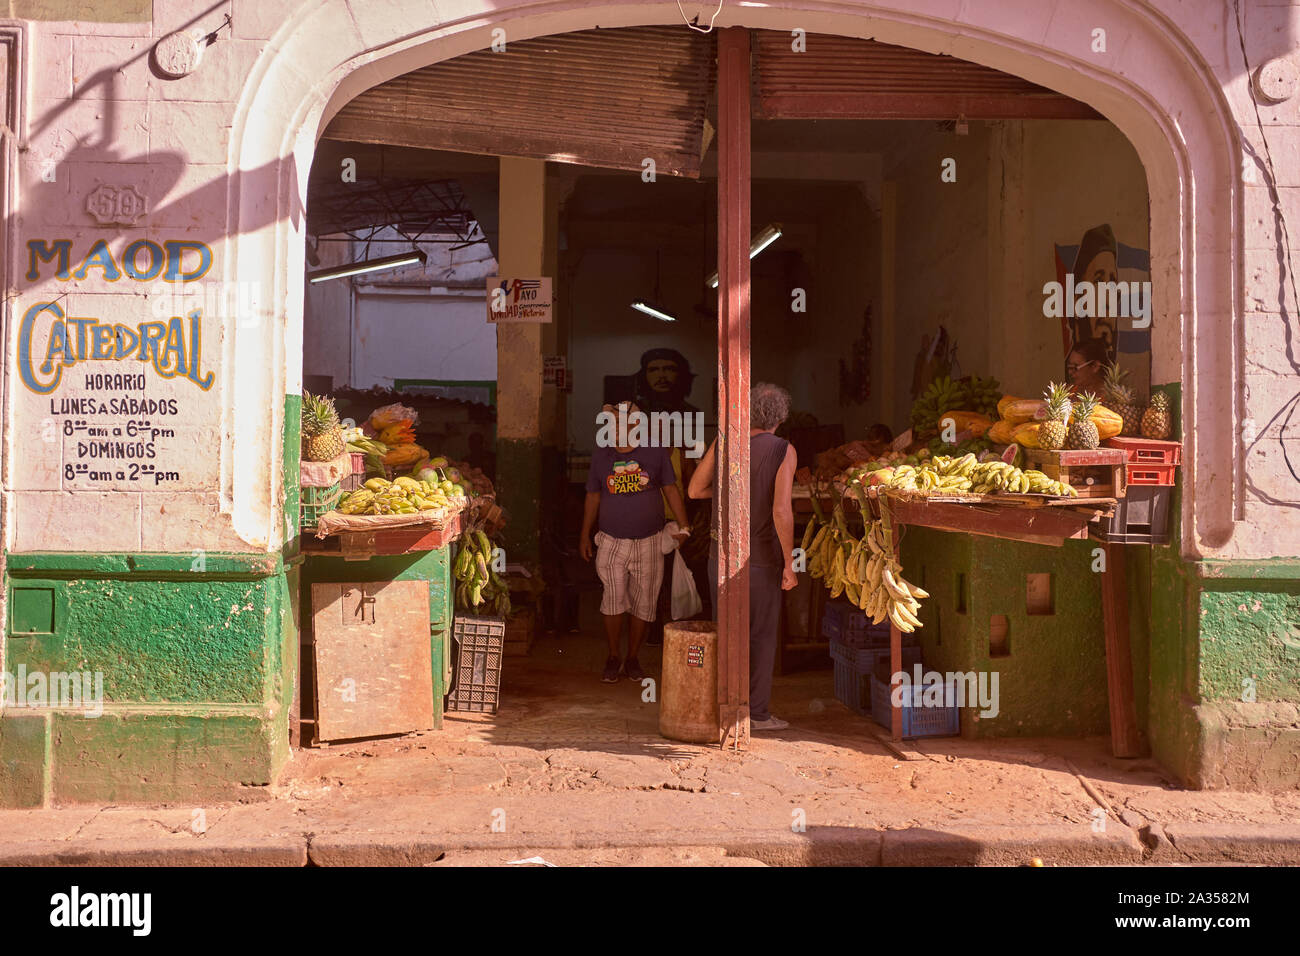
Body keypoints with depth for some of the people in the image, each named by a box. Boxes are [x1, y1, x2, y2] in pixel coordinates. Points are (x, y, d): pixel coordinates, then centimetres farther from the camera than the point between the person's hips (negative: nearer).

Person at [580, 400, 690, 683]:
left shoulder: (655, 451, -1)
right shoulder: (601, 453, 4)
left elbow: (671, 489, 5)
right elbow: (593, 496, 11)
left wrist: (683, 526, -1)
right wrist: (585, 535, 11)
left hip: (648, 542, 0)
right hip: (611, 541, 0)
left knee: (642, 602, 6)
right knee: (613, 599, -7)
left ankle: (632, 658, 23)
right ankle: (613, 657, 12)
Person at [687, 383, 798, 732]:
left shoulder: (723, 442, 1)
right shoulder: (783, 451, -10)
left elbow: (695, 490, 6)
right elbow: (781, 511, -18)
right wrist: (789, 564, -12)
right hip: (761, 559, -4)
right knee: (761, 635, 9)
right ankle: (758, 712, 14)